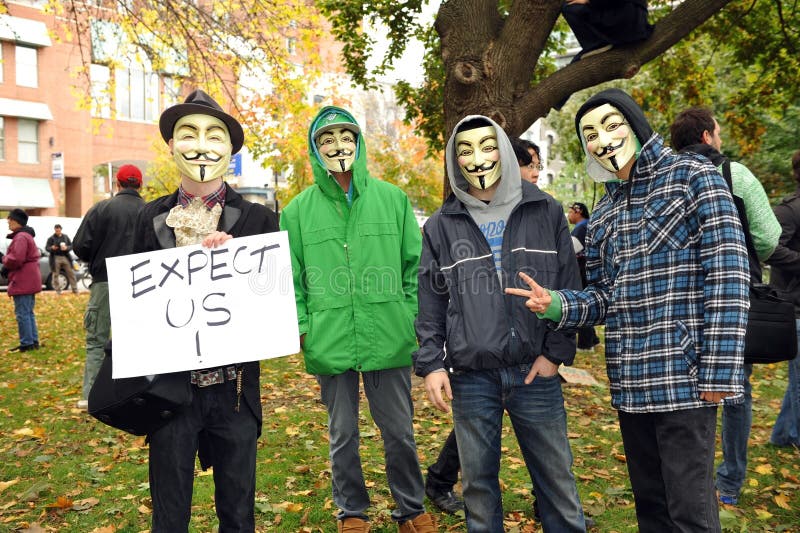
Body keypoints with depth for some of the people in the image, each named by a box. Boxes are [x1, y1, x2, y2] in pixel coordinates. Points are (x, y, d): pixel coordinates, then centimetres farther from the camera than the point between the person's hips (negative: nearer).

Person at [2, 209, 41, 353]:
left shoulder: (20, 237, -16)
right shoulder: (26, 235, 18)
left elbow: (16, 259, -25)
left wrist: (5, 260, -5)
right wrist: (7, 260, 8)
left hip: (22, 282, -11)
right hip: (29, 280, 11)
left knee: (22, 313, -6)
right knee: (29, 312, 15)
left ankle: (26, 343, -2)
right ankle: (34, 341, 20)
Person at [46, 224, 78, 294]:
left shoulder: (65, 237, 11)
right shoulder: (51, 238, 2)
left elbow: (71, 246, 9)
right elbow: (47, 247, 0)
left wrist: (67, 248, -13)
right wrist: (52, 248, -22)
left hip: (65, 257, 2)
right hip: (56, 258, -2)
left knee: (71, 273, 1)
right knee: (55, 275, 1)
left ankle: (75, 290, 6)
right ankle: (58, 291, 9)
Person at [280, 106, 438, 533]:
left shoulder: (392, 198, 3)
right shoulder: (298, 210, 2)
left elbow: (415, 264, 5)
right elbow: (291, 277, 5)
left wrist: (412, 316, 0)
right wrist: (302, 327, -2)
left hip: (389, 337, 0)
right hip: (329, 342, 0)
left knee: (399, 432, 13)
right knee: (342, 434, 15)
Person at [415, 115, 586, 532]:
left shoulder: (545, 212, 4)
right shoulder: (441, 226, 5)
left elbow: (568, 287, 4)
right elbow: (430, 303, 5)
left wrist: (557, 352, -3)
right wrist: (431, 364, -2)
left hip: (535, 372, 0)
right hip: (471, 377, 1)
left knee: (556, 480, 9)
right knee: (478, 482, 11)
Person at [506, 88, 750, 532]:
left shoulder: (695, 178, -3)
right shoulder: (603, 214, 15)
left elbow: (728, 278, -10)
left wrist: (720, 371, -16)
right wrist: (556, 306, -8)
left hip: (683, 374, -6)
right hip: (628, 380, 6)